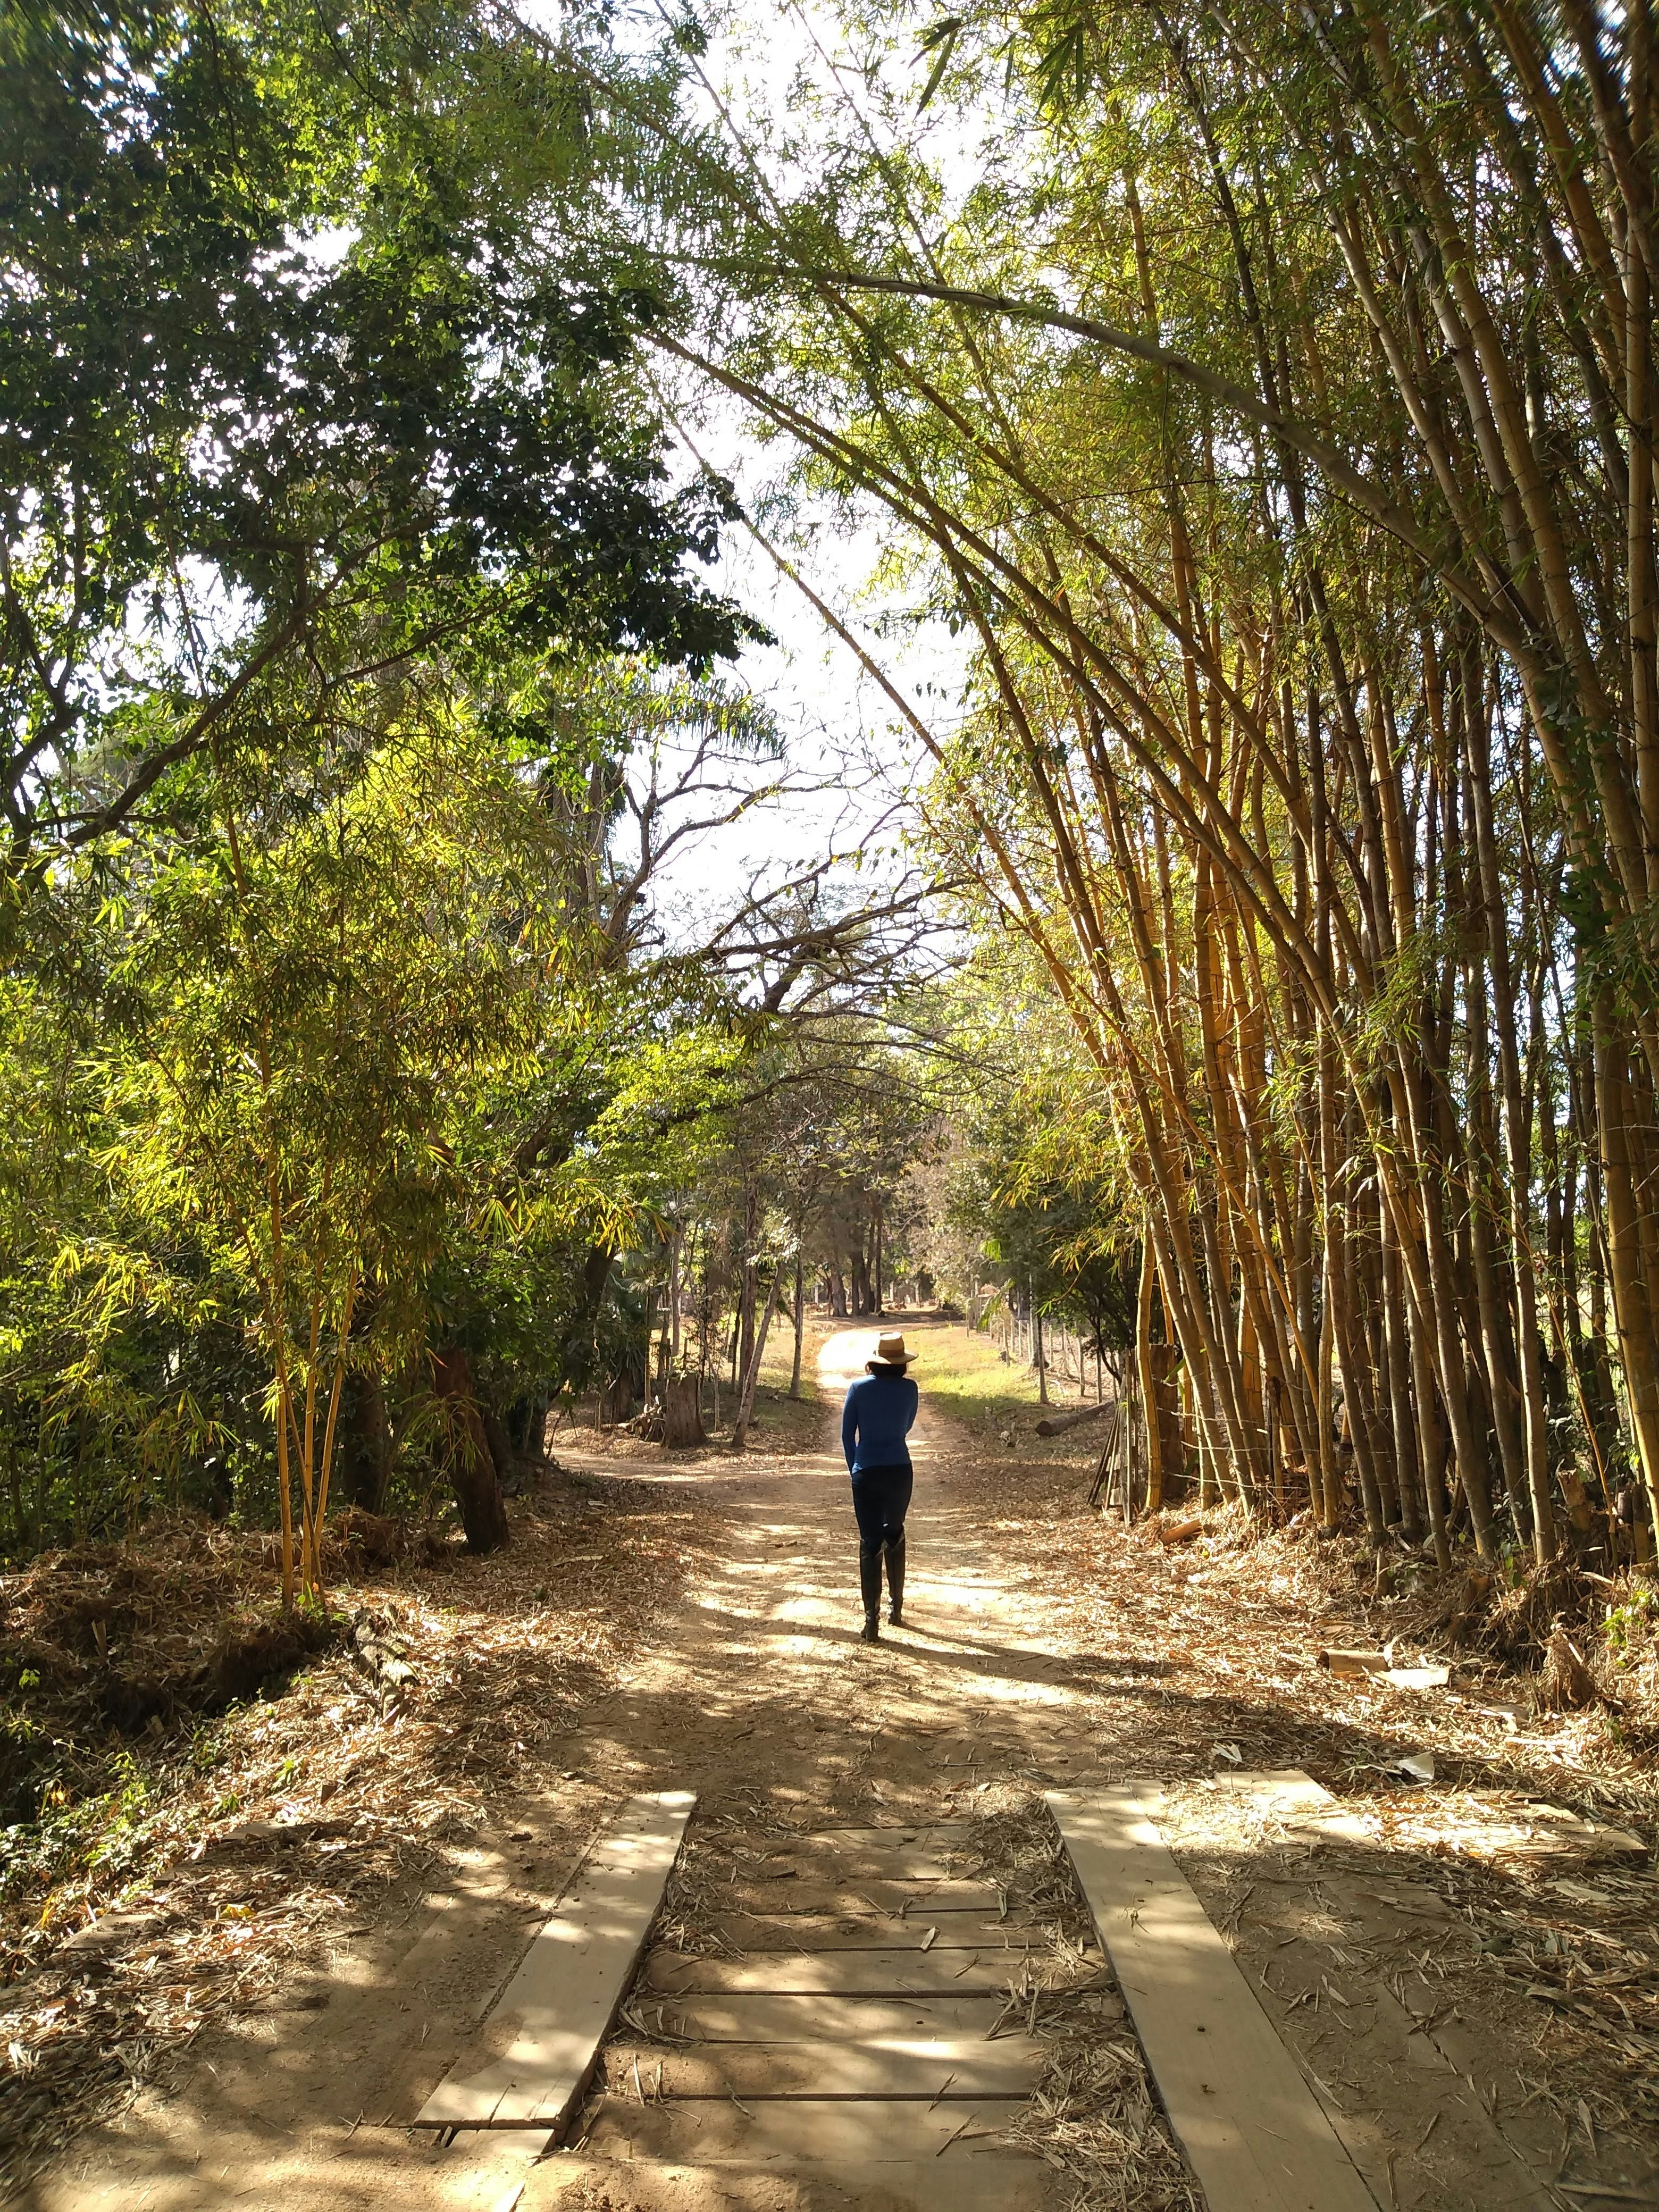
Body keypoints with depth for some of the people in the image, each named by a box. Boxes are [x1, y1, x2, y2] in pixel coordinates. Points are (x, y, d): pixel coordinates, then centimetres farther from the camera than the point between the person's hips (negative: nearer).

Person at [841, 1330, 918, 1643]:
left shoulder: (860, 1387, -2)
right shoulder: (909, 1389, -1)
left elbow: (847, 1434, 2)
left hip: (866, 1473, -1)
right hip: (899, 1471, 1)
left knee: (869, 1543, 2)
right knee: (895, 1534, 23)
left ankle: (872, 1622, -5)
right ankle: (896, 1608, 30)